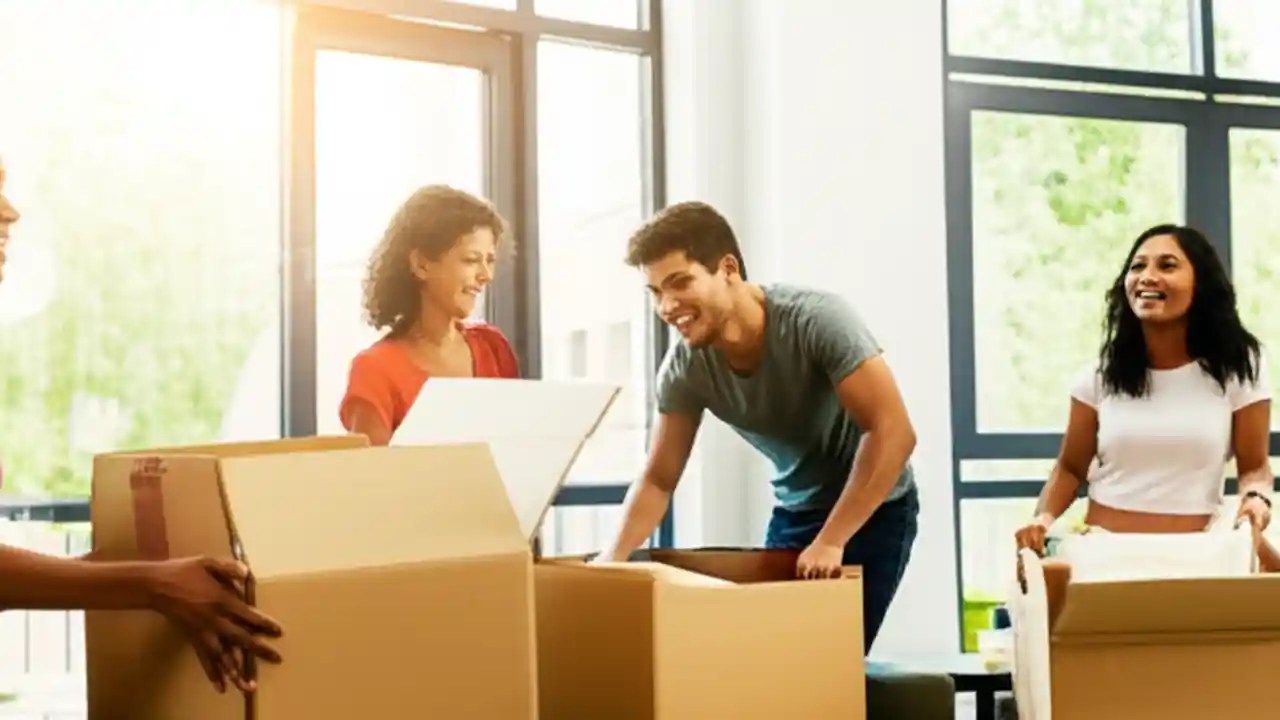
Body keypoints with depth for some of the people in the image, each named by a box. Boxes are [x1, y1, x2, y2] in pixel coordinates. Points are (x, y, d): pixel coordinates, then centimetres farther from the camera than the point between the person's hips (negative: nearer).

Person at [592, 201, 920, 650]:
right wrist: (613, 556, -21)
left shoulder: (816, 319, -27)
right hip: (794, 512, 5)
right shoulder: (684, 367, -14)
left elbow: (892, 432, -30)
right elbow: (658, 481, -5)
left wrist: (830, 542, -32)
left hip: (874, 508, -5)